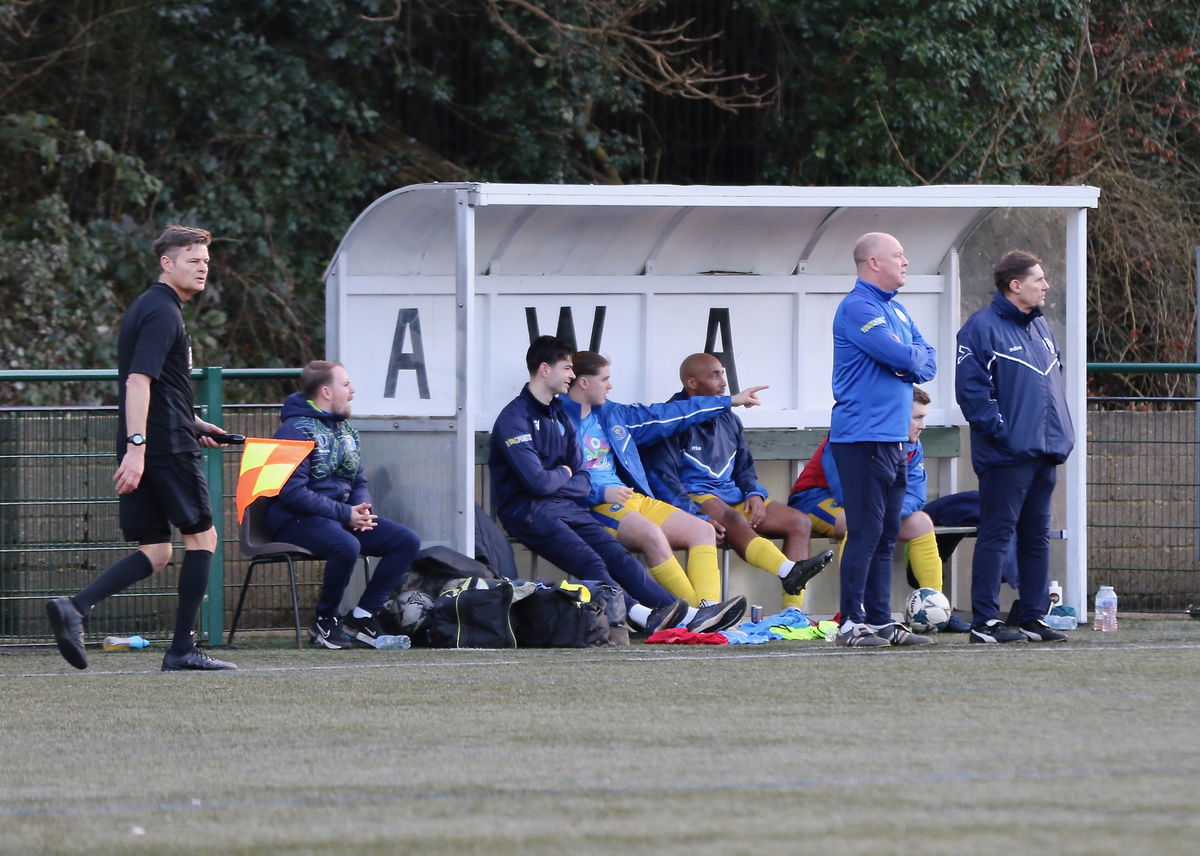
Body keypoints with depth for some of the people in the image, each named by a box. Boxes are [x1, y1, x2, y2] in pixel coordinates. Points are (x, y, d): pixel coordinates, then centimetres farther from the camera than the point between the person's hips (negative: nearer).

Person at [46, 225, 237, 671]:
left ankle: (74, 608, -11)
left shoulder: (149, 308, 19)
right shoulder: (162, 313, -12)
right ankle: (182, 649, 3)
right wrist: (136, 447, -28)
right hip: (167, 446, -9)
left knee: (155, 551, 7)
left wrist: (190, 422, 32)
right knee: (201, 535, 3)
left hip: (143, 447, 9)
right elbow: (138, 381, -22)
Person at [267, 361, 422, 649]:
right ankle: (324, 621, -15)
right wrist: (345, 514, -20)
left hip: (343, 515, 9)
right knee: (347, 546, -38)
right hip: (297, 521, -9)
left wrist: (362, 509, -3)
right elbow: (293, 492, -20)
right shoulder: (296, 430, -12)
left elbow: (359, 482, 22)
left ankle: (362, 616, -2)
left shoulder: (346, 430, 16)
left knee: (407, 541, -6)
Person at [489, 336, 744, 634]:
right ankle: (646, 618, -46)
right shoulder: (514, 418, -8)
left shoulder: (559, 416, 20)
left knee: (618, 556, -11)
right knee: (590, 563, -27)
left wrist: (553, 483, -5)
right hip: (528, 511, -8)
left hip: (567, 507, 8)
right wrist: (563, 475, 3)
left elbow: (582, 481, 16)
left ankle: (690, 616, -26)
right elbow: (537, 481, -18)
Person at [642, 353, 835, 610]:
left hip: (731, 495, 8)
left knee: (799, 522, -9)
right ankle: (789, 572, -59)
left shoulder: (728, 420, 19)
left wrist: (754, 494, 0)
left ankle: (794, 615, -22)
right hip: (692, 499, -8)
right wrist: (698, 518, -25)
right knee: (732, 520, -40)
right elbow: (662, 478, -13)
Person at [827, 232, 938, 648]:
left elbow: (927, 361, 13)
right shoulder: (857, 308, -11)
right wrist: (914, 357, 1)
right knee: (865, 531, -10)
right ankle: (852, 623, -8)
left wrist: (909, 363, -7)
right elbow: (902, 356, -20)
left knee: (885, 535, 11)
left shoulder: (896, 310, 19)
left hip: (895, 439, 9)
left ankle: (881, 620, 15)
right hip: (864, 437, -9)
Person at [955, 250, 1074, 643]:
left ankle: (1034, 618, 16)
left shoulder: (1041, 328, 17)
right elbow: (971, 389, -15)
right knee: (996, 535, -6)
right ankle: (984, 621, -5)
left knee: (1037, 537, 11)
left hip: (1045, 454, 8)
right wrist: (1000, 431, -18)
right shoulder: (982, 328, -9)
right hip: (1006, 457, -8)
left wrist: (1062, 433, 12)